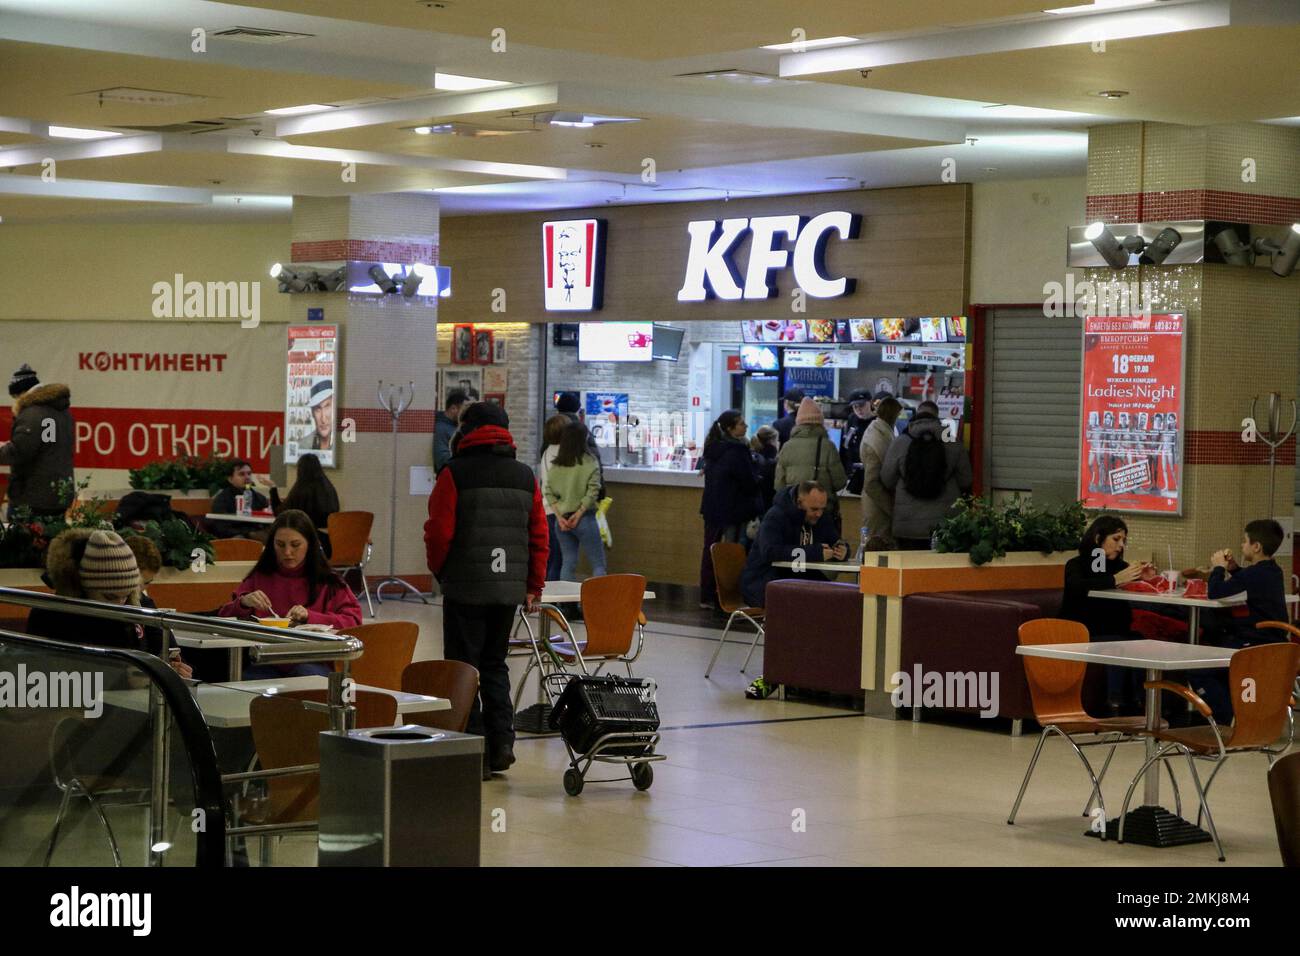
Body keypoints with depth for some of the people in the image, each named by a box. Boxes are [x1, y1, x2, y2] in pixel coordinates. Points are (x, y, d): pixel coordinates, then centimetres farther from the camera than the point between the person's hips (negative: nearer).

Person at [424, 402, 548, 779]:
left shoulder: (455, 473, -6)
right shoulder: (525, 476, 8)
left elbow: (439, 532, -9)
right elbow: (539, 535, 8)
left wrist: (440, 571, 9)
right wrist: (534, 586, 15)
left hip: (465, 588, -5)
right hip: (509, 588, 5)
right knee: (494, 664, 17)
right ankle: (501, 742, 7)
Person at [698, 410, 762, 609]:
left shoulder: (712, 449, 7)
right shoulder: (736, 452, -18)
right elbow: (750, 483, -16)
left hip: (711, 509, 8)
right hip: (732, 512, -8)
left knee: (710, 550, 12)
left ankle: (707, 596, 16)